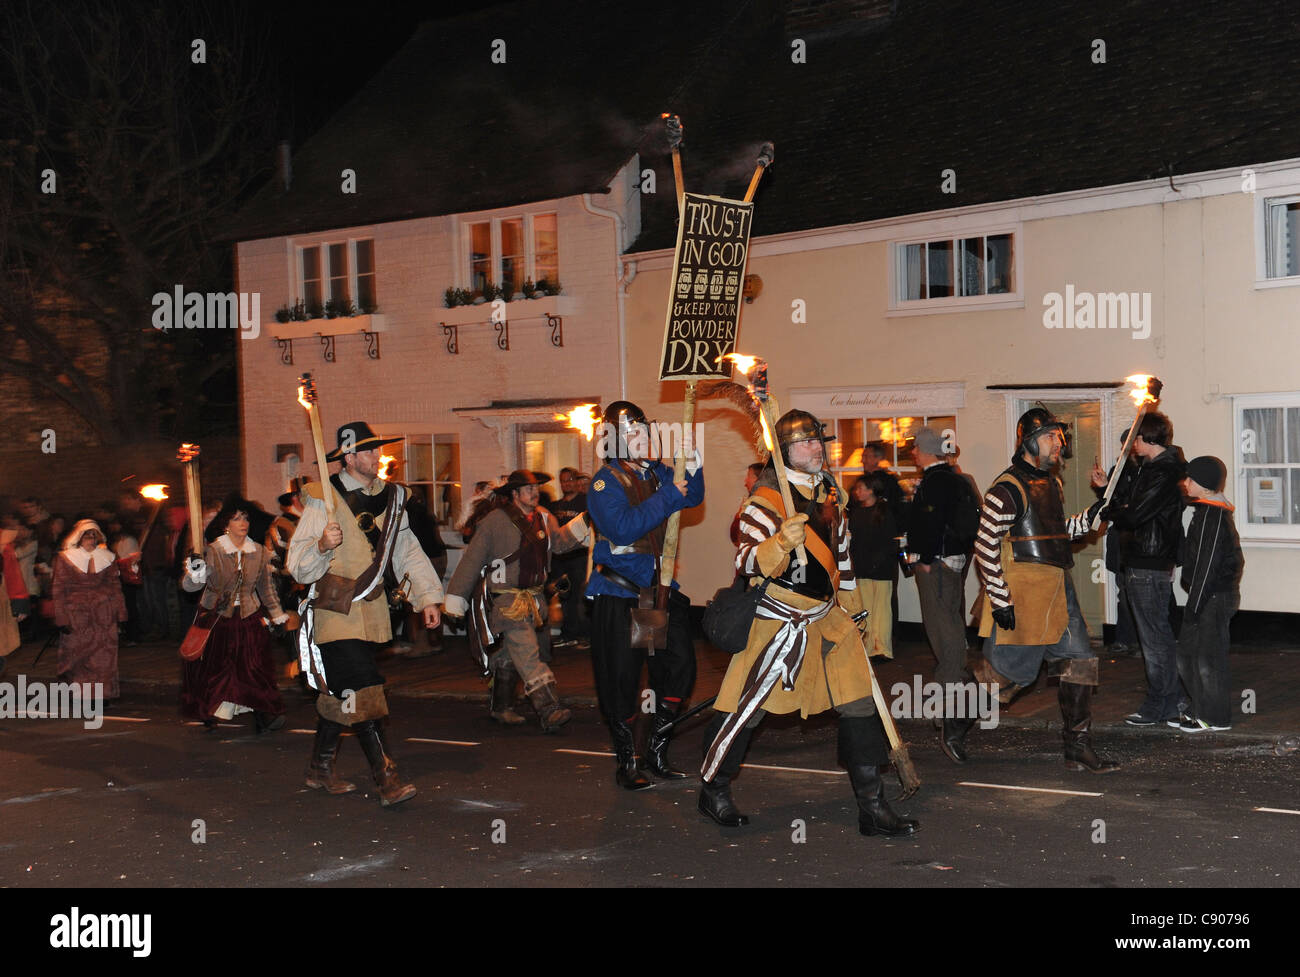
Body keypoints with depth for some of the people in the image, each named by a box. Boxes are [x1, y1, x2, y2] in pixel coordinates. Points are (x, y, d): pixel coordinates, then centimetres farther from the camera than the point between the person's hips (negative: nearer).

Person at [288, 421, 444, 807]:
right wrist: (322, 544, -32)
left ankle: (320, 769, 27)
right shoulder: (324, 500, -10)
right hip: (335, 609, -6)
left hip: (371, 609, 6)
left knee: (339, 692, 14)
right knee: (362, 692, -13)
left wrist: (427, 596, 12)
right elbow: (299, 565, -13)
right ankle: (387, 779, -14)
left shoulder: (390, 497, 10)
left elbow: (408, 550, 18)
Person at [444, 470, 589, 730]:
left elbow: (560, 542, 2)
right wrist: (456, 598, -5)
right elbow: (472, 560, -6)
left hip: (535, 597, 7)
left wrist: (583, 522, -11)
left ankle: (499, 707, 32)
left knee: (511, 656, 18)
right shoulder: (496, 521, -9)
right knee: (528, 654, -16)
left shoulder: (543, 517, 11)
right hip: (507, 599, -7)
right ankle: (548, 712, -25)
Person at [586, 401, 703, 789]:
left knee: (679, 665, 6)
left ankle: (657, 750, 21)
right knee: (620, 679, 0)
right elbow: (622, 527, -24)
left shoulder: (656, 472, 9)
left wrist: (691, 465, -8)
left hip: (659, 588, 6)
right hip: (619, 593, -6)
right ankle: (626, 761, 13)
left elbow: (692, 497, 11)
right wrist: (668, 496, -24)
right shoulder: (606, 482, -11)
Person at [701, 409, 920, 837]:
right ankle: (713, 790, 24)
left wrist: (852, 608, 24)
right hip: (778, 620, -6)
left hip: (828, 618, 7)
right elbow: (747, 561, -22)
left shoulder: (829, 492, 9)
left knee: (859, 704, 0)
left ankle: (872, 808, 6)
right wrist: (782, 542, -40)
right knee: (746, 708, 2)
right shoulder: (766, 500, -15)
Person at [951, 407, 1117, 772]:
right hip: (1023, 593, -8)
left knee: (1080, 663, 4)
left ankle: (1078, 750, 10)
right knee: (1007, 668, -1)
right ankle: (957, 726, 21)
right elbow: (985, 545, -16)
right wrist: (1000, 599, -18)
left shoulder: (1052, 483, 14)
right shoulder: (1009, 488, -14)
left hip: (1058, 590, 8)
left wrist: (1088, 517, 8)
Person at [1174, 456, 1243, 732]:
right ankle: (1199, 710, 23)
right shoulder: (1212, 511, 15)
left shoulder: (1211, 514, -17)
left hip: (1213, 596, -10)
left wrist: (1195, 604, -19)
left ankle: (1217, 718, 6)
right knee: (1187, 653, 15)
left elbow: (1207, 563, -20)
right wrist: (1193, 602, 19)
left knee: (1208, 657, -3)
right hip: (1207, 596, 10)